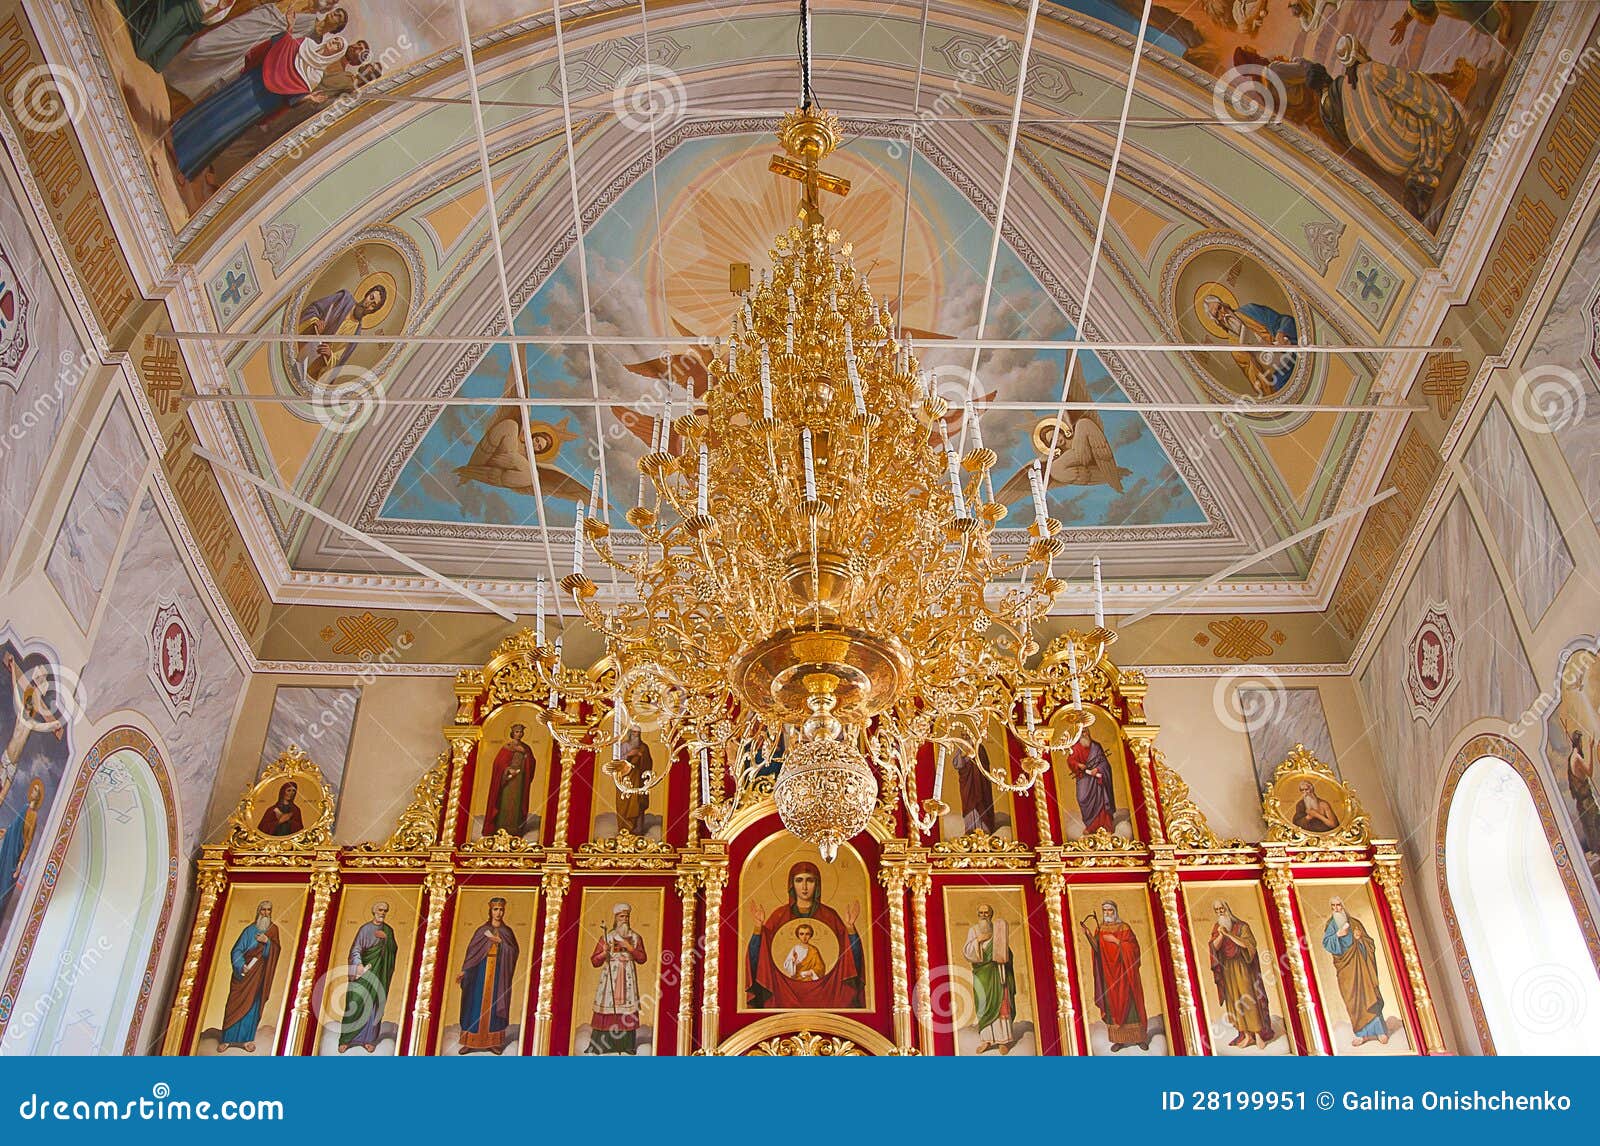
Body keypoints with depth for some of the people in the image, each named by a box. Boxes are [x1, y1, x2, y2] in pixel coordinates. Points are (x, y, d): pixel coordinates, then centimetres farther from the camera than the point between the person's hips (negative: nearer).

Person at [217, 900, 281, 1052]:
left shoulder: (273, 930, 5)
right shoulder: (250, 930, -2)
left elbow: (277, 951, -3)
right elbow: (237, 950, -6)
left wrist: (267, 941, -20)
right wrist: (241, 965, -21)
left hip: (259, 976, 2)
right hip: (244, 973, -1)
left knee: (253, 1006, 4)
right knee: (235, 1004, 0)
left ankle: (247, 1039, 12)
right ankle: (227, 1039, 9)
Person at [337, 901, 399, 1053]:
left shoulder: (388, 930, 8)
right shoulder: (365, 928, -3)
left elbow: (394, 949, 2)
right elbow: (356, 949, -8)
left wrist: (386, 938, -13)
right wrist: (358, 964, -23)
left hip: (380, 972, 3)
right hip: (365, 969, -3)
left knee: (375, 1005, 3)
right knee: (356, 1002, -7)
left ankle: (369, 1039, 9)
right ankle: (346, 1039, 1)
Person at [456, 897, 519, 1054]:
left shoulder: (507, 932, 7)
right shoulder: (482, 930, 4)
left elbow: (515, 951, -3)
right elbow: (472, 950, 1)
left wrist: (500, 941, -13)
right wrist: (464, 971, -6)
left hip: (499, 973, 1)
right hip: (481, 971, 0)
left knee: (495, 1005, 1)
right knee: (476, 1004, -1)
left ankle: (493, 1042, 7)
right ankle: (470, 1042, 4)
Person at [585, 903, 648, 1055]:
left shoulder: (636, 937, 11)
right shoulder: (606, 936, 6)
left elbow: (643, 958, 2)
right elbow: (595, 960, 3)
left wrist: (630, 947, -8)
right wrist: (606, 951, -14)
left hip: (628, 978, 1)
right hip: (610, 977, -1)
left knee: (627, 1011, -4)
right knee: (606, 1008, -8)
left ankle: (626, 1045, -1)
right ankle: (598, 1046, -5)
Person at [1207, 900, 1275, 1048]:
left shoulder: (1241, 926, -5)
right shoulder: (1216, 927, 6)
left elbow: (1246, 944, -16)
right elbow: (1214, 947, -4)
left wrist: (1228, 933, -21)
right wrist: (1221, 935, -21)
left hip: (1242, 967, -3)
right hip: (1227, 968, 4)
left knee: (1249, 998, -5)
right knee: (1235, 1001, 3)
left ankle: (1258, 1034, 1)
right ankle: (1246, 1035, 9)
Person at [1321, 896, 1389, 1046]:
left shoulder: (1353, 922, 8)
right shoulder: (1330, 926, 9)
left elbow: (1369, 941, 10)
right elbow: (1326, 943, -5)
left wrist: (1360, 938, -10)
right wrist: (1337, 935, -18)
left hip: (1359, 962, -1)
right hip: (1344, 965, 1)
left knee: (1368, 994, -8)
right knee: (1352, 998, -3)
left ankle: (1380, 1030, -5)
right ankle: (1362, 1033, 1)